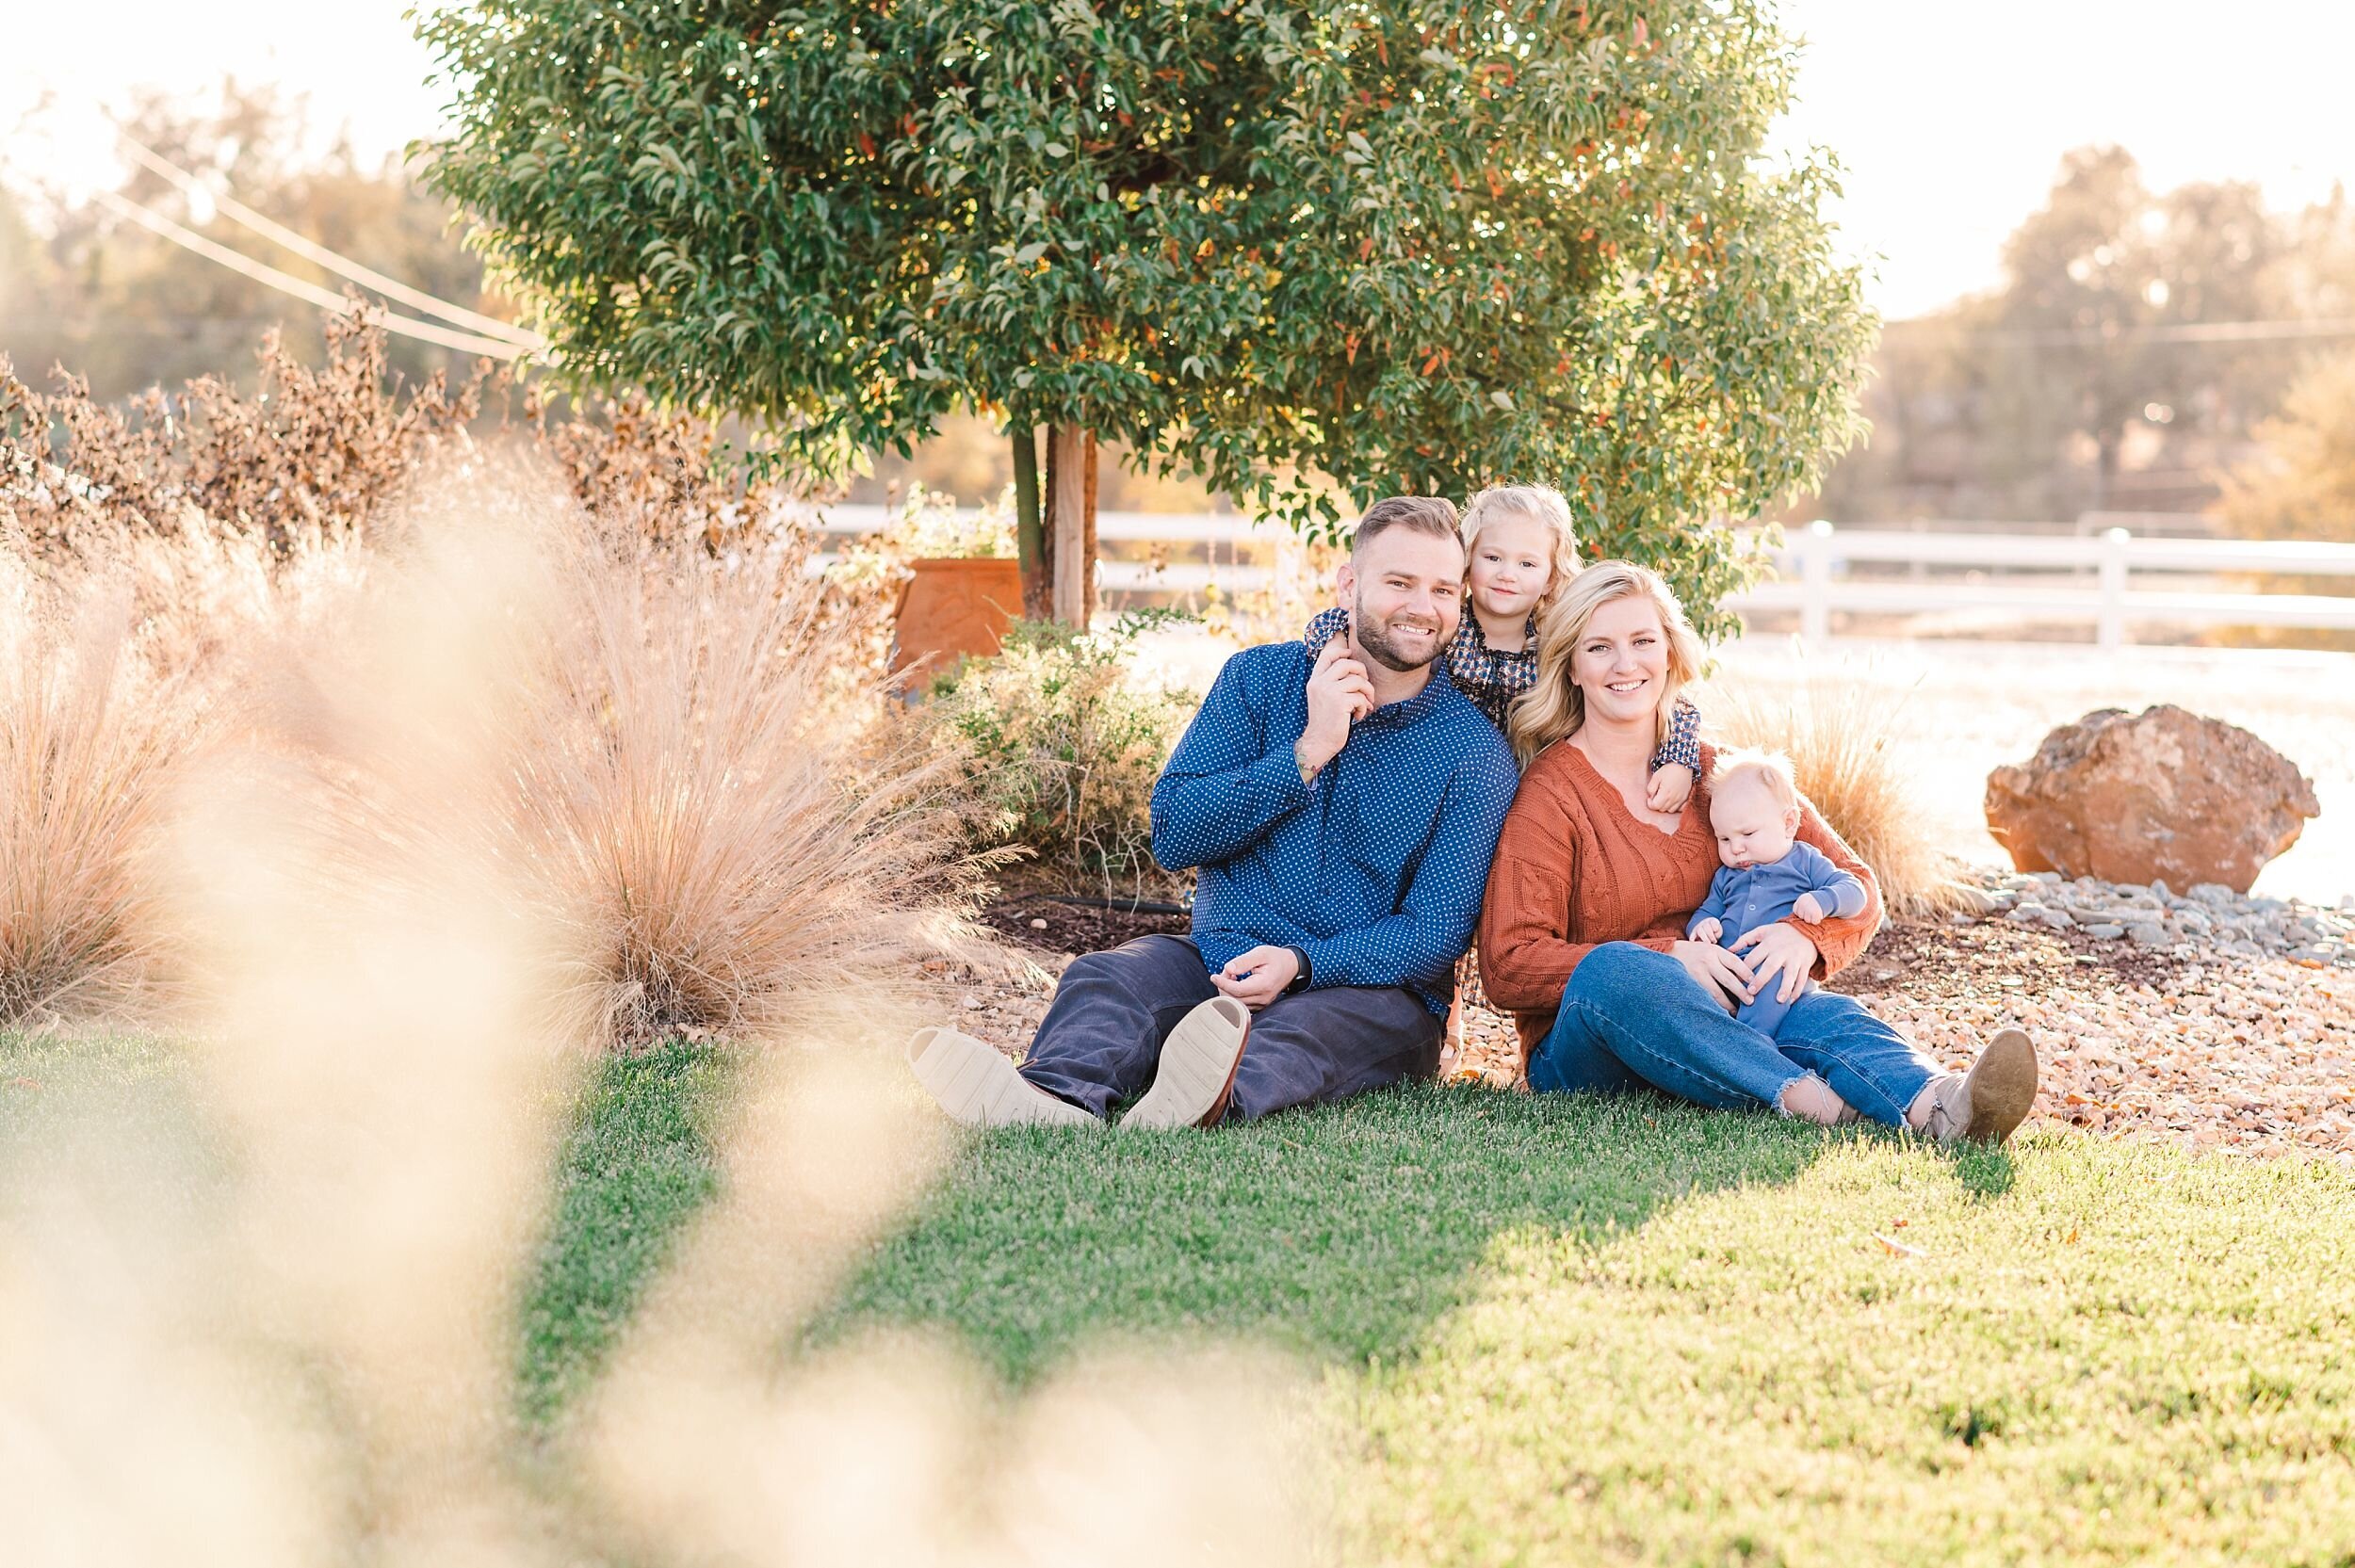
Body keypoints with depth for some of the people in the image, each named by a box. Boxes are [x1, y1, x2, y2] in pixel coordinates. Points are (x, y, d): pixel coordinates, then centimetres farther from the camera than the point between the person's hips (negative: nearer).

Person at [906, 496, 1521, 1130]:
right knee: (1103, 976, -28)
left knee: (1308, 1026, -37)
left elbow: (1435, 934, -6)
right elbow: (1172, 835, -1)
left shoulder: (1474, 753, -1)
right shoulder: (1259, 678, 6)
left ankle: (1217, 1095, -69)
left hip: (1369, 987, -2)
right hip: (1218, 960, 2)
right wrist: (1307, 752, -12)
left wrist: (1300, 963, -23)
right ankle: (1056, 1094, -60)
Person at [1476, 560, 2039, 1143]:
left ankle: (1940, 1107, -61)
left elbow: (1856, 886, 10)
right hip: (1580, 1051, -4)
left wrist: (1804, 936, -15)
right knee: (1611, 969, -37)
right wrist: (1668, 958, -23)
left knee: (1826, 1014, -29)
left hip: (1719, 1019, 4)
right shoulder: (1549, 793, -3)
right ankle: (1813, 1100, -52)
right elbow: (1508, 966, -13)